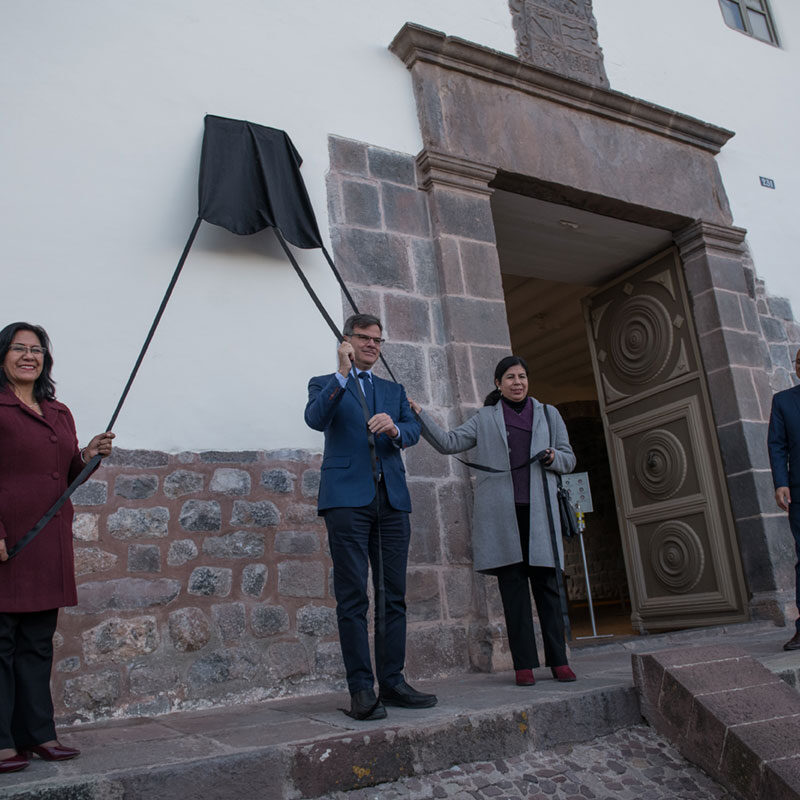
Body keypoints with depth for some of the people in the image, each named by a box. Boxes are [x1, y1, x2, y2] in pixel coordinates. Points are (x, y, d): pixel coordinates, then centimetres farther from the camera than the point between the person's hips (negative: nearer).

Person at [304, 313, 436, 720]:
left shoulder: (394, 390, 24)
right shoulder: (326, 384, 12)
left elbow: (414, 430, 8)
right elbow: (315, 419, -10)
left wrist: (394, 428, -14)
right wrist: (342, 374, -16)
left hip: (391, 498, 5)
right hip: (347, 497, -4)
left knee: (394, 596, 5)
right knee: (353, 598, -5)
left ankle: (392, 682, 14)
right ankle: (361, 690, 1)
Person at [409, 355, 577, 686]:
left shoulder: (548, 414, 17)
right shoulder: (485, 419, 14)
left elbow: (569, 459, 19)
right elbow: (448, 442, 6)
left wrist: (552, 457, -3)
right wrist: (419, 415, -3)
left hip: (538, 509, 1)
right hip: (501, 512, -1)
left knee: (547, 584, -1)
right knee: (512, 586, -1)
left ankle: (558, 661, 7)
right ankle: (524, 664, 4)